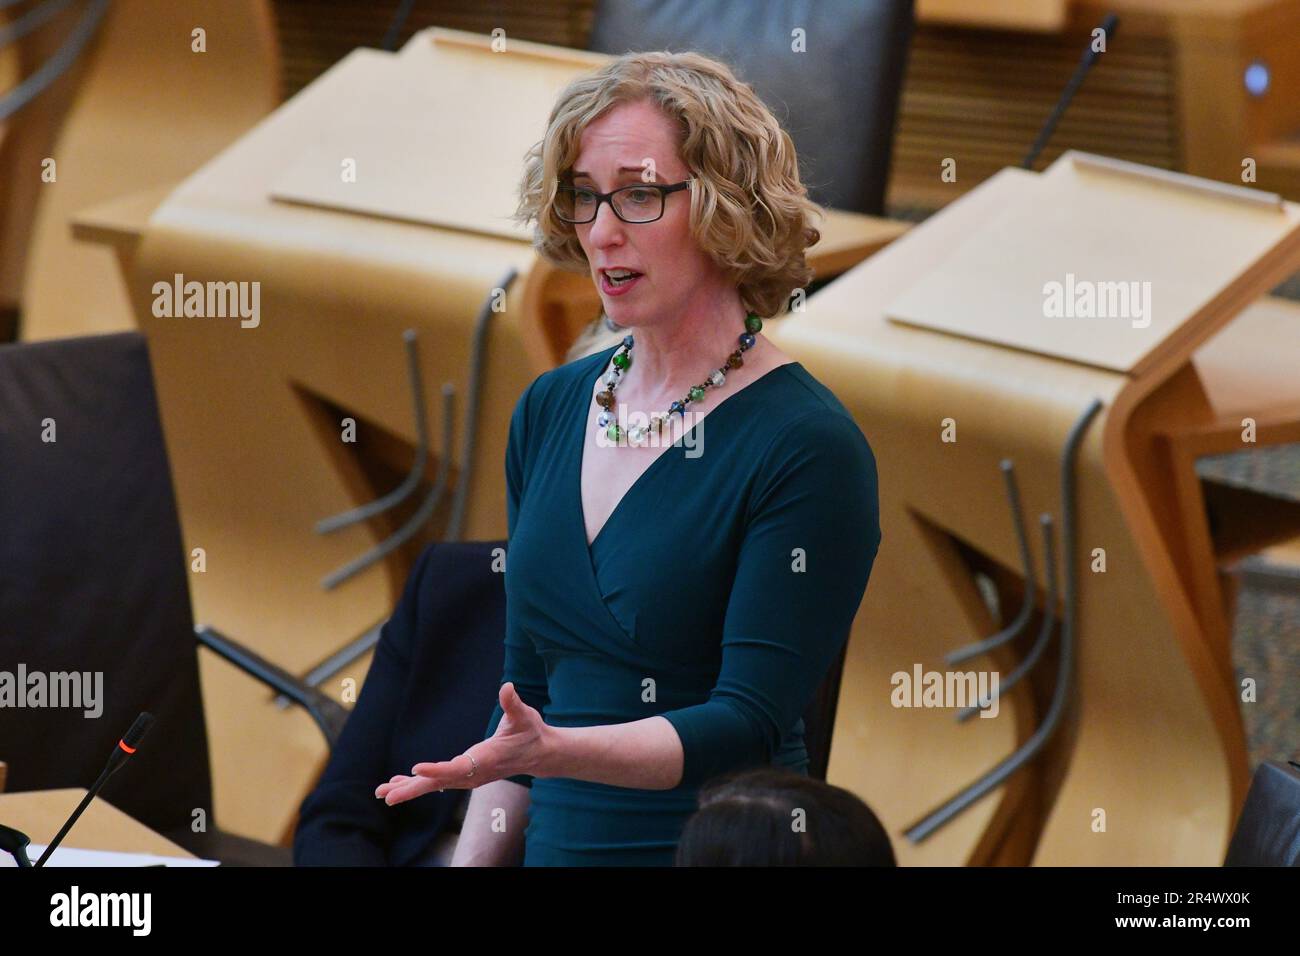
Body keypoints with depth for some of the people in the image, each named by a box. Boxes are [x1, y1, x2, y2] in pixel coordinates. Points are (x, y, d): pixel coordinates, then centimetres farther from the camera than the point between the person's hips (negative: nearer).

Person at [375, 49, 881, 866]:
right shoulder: (550, 410, 11)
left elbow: (750, 723, -16)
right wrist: (472, 862, 7)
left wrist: (555, 751, -30)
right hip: (558, 846, 5)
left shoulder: (808, 445, -10)